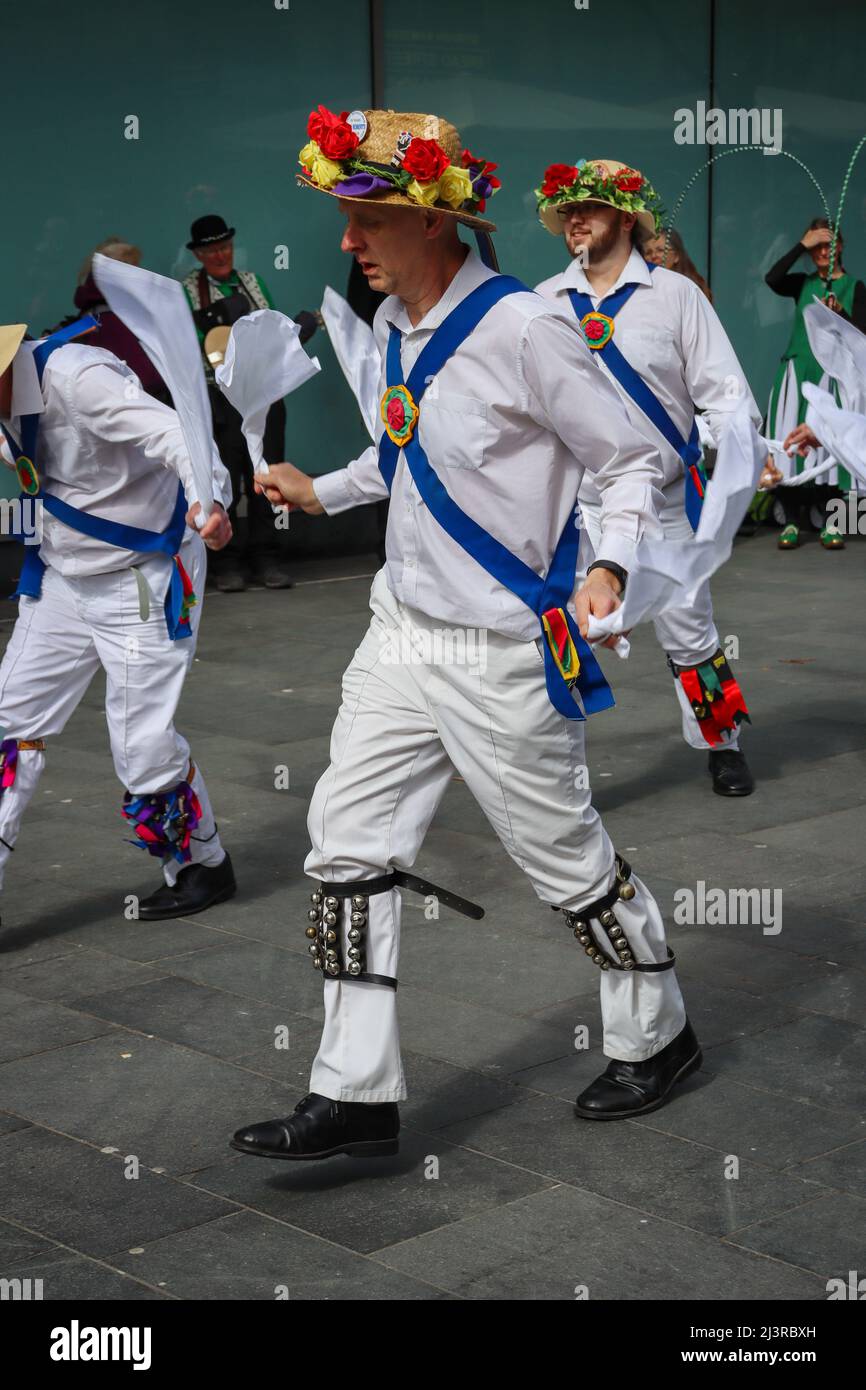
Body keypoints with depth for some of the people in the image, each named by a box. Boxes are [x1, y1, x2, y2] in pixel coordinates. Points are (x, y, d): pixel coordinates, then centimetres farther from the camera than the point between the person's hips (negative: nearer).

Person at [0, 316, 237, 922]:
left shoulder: (74, 375, -28)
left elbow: (170, 433, -44)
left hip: (145, 582, -8)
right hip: (64, 580, 8)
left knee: (143, 740, -3)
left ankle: (205, 867, 22)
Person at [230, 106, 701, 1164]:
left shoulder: (521, 328, -17)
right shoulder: (392, 324, 7)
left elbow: (631, 459, -12)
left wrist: (609, 565, -26)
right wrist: (321, 491, 27)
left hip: (502, 651, -8)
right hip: (403, 636, 8)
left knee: (565, 856, 6)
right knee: (348, 843, 3)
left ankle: (654, 1038, 31)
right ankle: (355, 1094, 10)